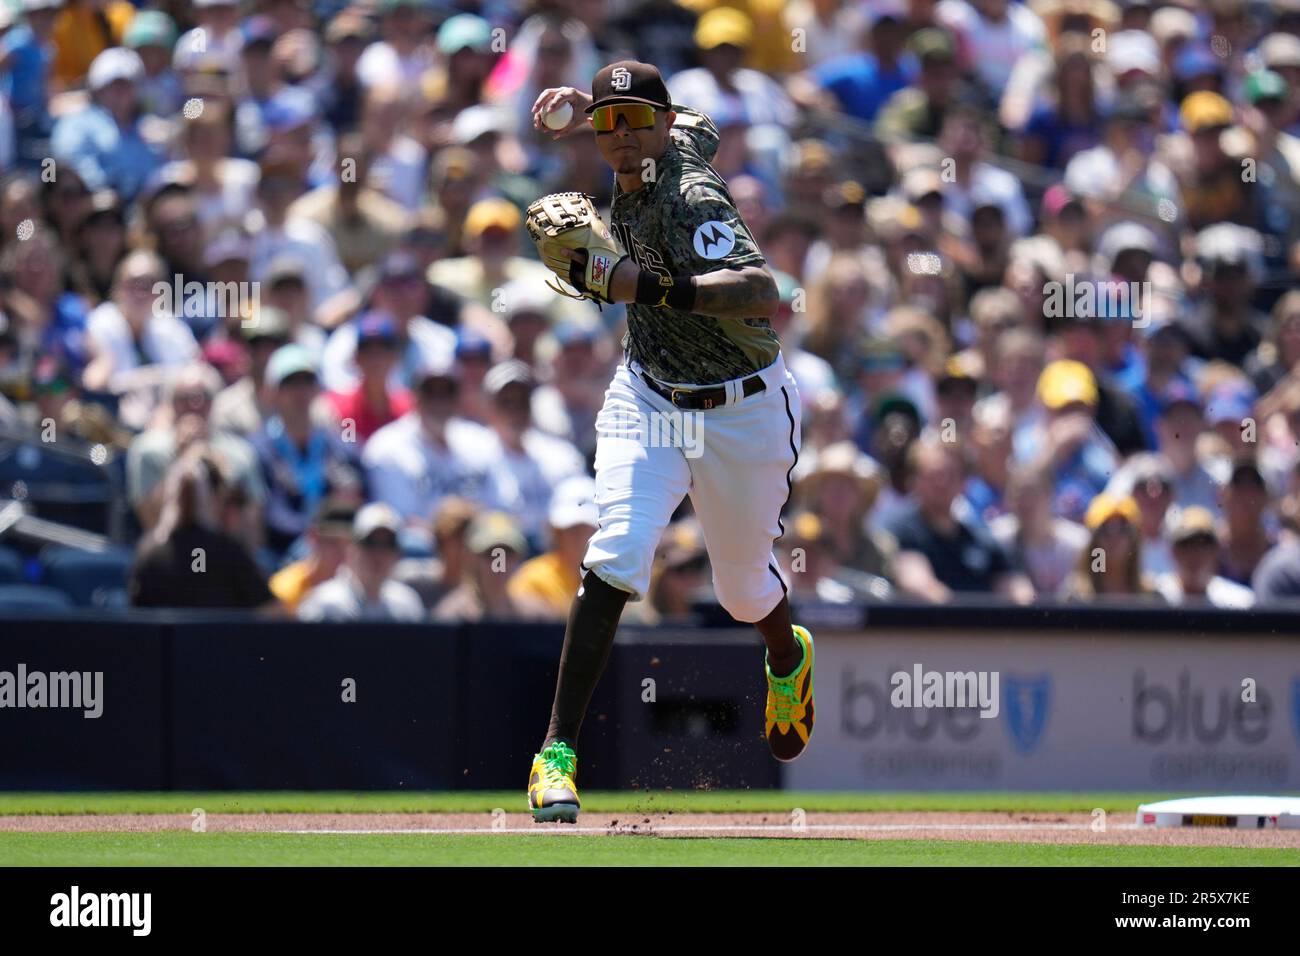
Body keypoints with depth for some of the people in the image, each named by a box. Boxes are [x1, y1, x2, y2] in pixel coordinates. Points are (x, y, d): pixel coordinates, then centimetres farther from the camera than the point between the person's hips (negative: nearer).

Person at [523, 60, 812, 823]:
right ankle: (559, 749, -20)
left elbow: (764, 294, -43)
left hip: (743, 411, -5)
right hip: (649, 401, 5)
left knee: (744, 588, 15)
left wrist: (645, 285, -52)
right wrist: (585, 103, 11)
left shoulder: (691, 198, -27)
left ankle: (788, 658, 53)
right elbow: (701, 126, 22)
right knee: (616, 559, -18)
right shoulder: (683, 141, -4)